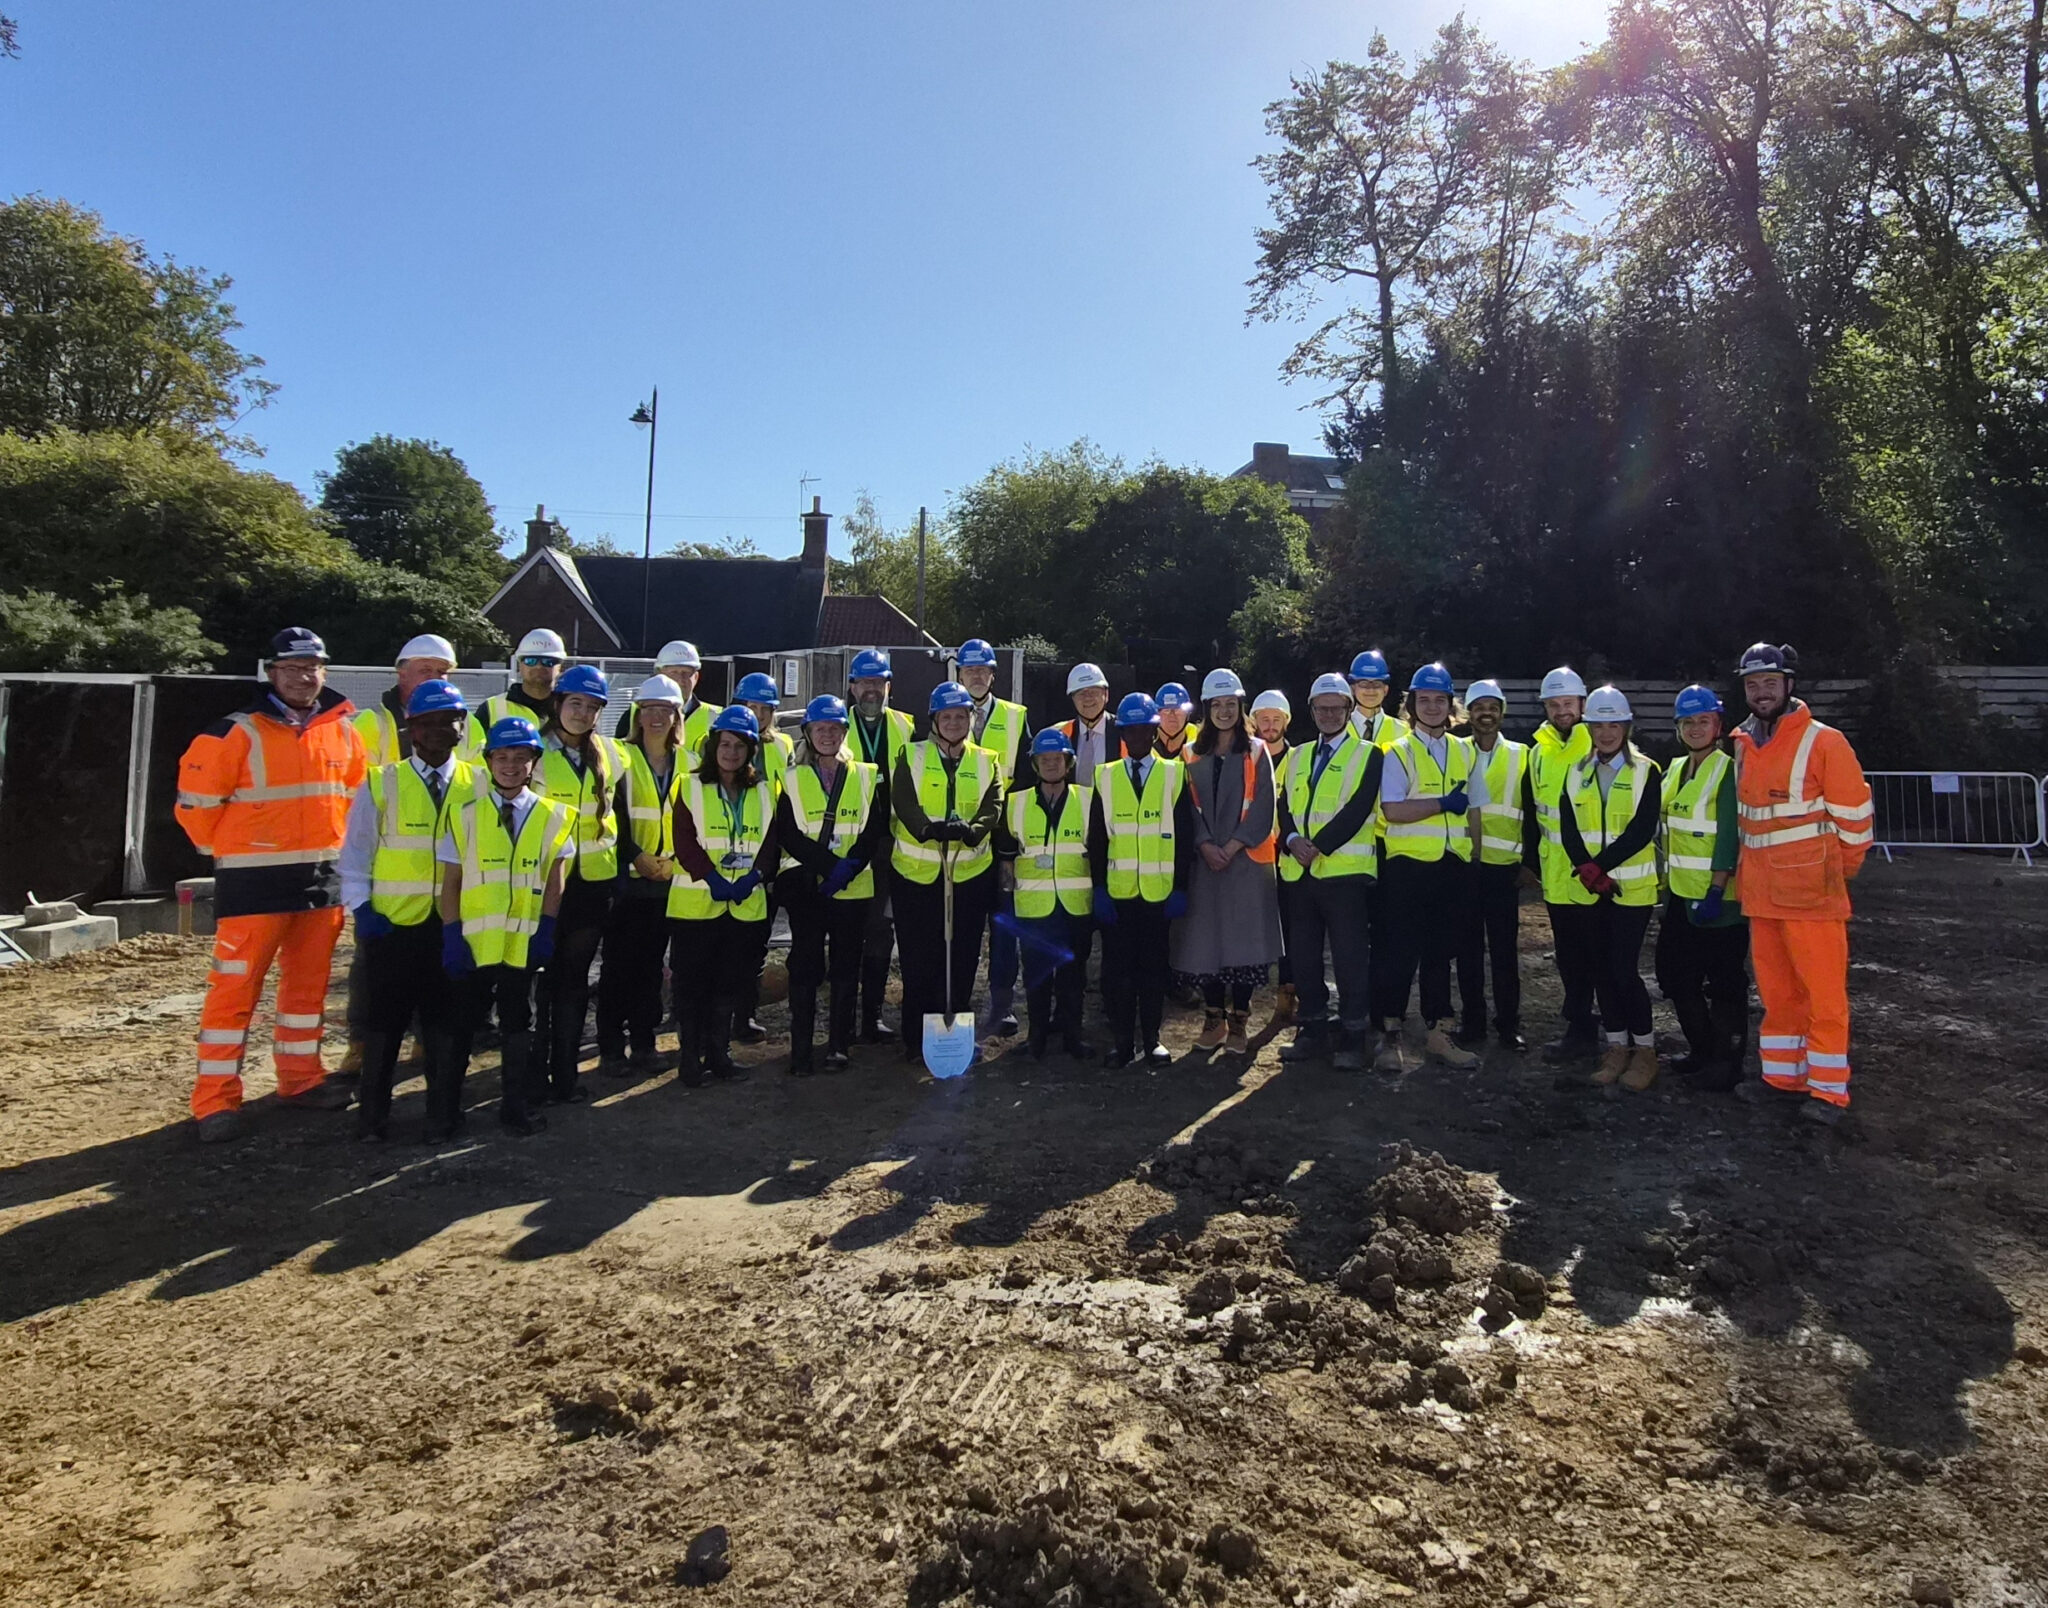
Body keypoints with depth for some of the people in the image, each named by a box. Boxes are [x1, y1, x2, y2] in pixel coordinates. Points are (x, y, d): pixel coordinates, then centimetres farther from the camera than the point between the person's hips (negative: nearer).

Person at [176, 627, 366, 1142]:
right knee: (235, 987, -3)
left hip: (323, 878, 5)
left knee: (308, 984, 14)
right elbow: (196, 798, -6)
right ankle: (216, 1100, 5)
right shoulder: (237, 733, -10)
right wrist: (226, 849, 2)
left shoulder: (342, 730, 6)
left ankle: (300, 1079, 27)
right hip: (254, 880, -5)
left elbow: (357, 793, 20)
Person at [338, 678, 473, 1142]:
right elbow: (356, 851, 4)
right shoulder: (380, 783, 2)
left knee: (446, 1022, 8)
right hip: (391, 923, -1)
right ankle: (372, 1116, 23)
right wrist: (361, 907, -7)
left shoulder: (478, 784, 5)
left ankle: (443, 1116, 21)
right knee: (384, 1021, 8)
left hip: (455, 924, 1)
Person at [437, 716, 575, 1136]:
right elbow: (450, 880, 0)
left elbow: (555, 878, 4)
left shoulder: (551, 816, 3)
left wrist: (545, 930, -6)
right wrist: (452, 936, -6)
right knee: (463, 1023, 11)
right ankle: (447, 1105, 26)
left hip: (524, 942, 1)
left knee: (517, 1024, 9)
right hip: (473, 941, 0)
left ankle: (516, 1107, 20)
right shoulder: (463, 811, 1)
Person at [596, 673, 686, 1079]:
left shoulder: (689, 762, 10)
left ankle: (644, 1043, 18)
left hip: (670, 878, 3)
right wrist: (637, 857, -14)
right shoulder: (621, 757, -1)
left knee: (651, 962, 9)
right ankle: (611, 1048, 9)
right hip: (627, 877, -3)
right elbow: (610, 816, -7)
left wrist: (677, 859, -2)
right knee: (618, 964, 1)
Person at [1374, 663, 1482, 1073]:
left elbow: (1474, 807, 16)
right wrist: (1442, 803, -16)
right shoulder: (1399, 751, -2)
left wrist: (1473, 855, 9)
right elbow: (1392, 810, -14)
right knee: (1402, 953, -2)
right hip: (1410, 864, -4)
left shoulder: (1464, 750, 13)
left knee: (1441, 953, 11)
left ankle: (1438, 1035, 19)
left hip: (1454, 865, 5)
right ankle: (1390, 1036, 8)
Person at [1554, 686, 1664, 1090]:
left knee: (1624, 969, -8)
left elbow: (1642, 830, -12)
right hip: (1586, 890, 4)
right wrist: (1587, 871, -15)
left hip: (1631, 887, -4)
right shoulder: (1576, 773, 10)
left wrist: (1598, 866, -19)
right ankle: (1617, 1046, 21)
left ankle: (1644, 1049, 10)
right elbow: (1569, 830, 1)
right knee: (1601, 969, 8)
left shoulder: (1646, 771, -2)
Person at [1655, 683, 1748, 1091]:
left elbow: (1729, 837, -16)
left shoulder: (1727, 771, -10)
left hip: (1717, 898, -8)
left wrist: (1716, 891, -21)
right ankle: (1701, 1049, 29)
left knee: (1724, 983, 2)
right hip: (1680, 896, 8)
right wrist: (1664, 885, 15)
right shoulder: (1674, 770, 13)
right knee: (1676, 976, 15)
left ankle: (1726, 1062, 13)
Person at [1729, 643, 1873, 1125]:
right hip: (1759, 891, 6)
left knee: (1823, 990, -1)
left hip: (1812, 890, -6)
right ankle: (1782, 1074, 24)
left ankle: (1828, 1089, 8)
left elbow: (1854, 813, -5)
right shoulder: (1742, 745, 9)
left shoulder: (1823, 742, -9)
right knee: (1776, 989, 13)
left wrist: (1840, 869, 5)